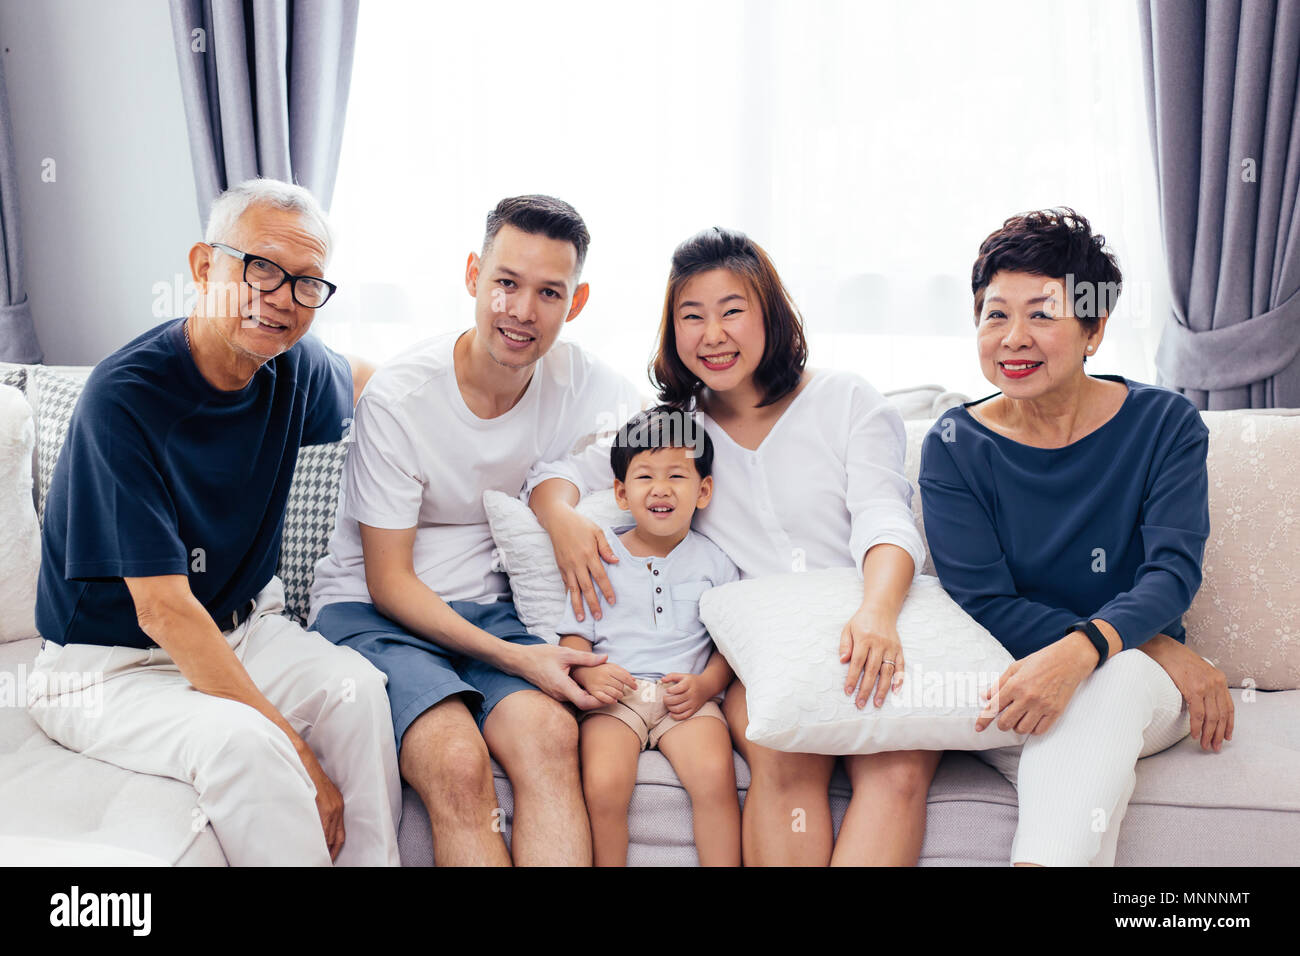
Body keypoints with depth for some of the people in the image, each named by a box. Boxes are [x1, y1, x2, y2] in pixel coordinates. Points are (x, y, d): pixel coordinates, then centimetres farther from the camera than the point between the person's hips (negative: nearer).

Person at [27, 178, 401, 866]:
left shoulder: (297, 369, -4)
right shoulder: (123, 396, -23)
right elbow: (164, 609, -25)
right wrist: (298, 757, -29)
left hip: (238, 631, 5)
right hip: (110, 666, -5)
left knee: (357, 687, -24)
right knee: (238, 738, -33)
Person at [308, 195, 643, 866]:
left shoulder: (576, 378, -2)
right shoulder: (397, 399, -14)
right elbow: (389, 582, -12)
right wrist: (512, 658, -21)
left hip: (490, 609, 3)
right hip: (370, 610, -3)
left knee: (550, 734, -29)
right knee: (456, 761, -31)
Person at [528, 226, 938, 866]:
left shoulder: (845, 399, 8)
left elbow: (884, 520, -5)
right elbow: (557, 472, 17)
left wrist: (877, 611, -26)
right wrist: (562, 516, -9)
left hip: (863, 640, 0)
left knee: (902, 767, -31)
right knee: (786, 757, -32)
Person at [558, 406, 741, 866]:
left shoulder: (713, 562, 9)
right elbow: (574, 635, 9)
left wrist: (705, 684, -9)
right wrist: (588, 672, -12)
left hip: (688, 695, 0)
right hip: (614, 695, 0)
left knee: (716, 776, -28)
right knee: (603, 786, -26)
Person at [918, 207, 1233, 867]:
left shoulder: (1164, 423, 0)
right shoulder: (954, 445, -1)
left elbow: (1173, 572, -12)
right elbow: (984, 606, -8)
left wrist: (1078, 652, -35)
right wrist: (1159, 650, -17)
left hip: (1142, 688, 1)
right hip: (1002, 691, -1)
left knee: (1111, 678, -34)